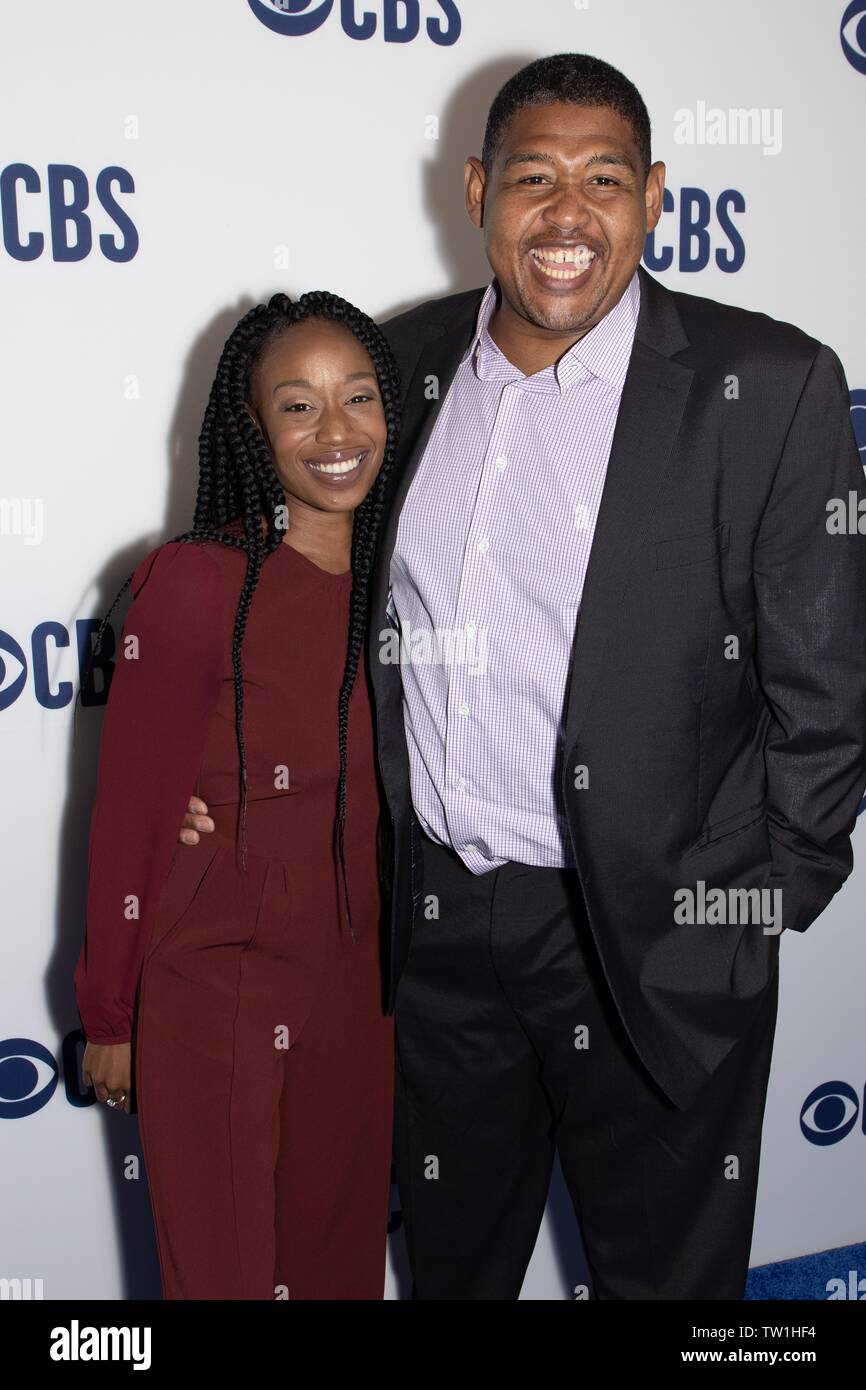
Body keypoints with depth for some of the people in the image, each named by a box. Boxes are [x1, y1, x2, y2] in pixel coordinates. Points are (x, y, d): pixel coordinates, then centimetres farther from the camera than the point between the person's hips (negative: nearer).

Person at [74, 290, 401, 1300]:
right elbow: (129, 818, -12)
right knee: (227, 1264, 14)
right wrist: (108, 1019, -5)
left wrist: (399, 969, 9)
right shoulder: (196, 584, -19)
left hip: (358, 988, 5)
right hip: (219, 999, -5)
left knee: (344, 1250, 22)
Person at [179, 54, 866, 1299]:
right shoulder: (402, 364, 2)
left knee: (664, 1270, 18)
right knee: (451, 1257, 25)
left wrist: (761, 909, -8)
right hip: (435, 918, 4)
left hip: (656, 938, -3)